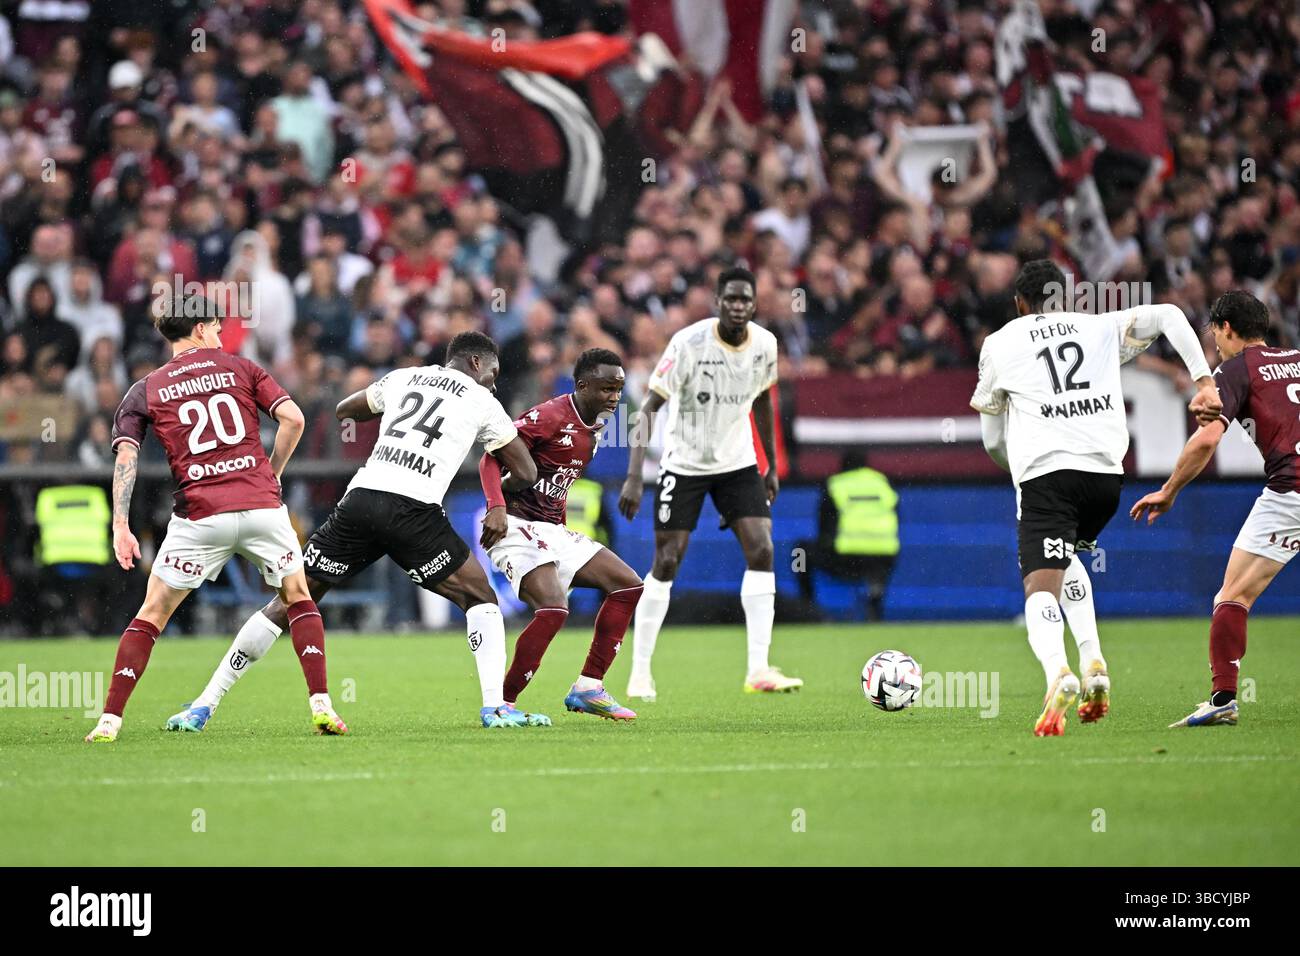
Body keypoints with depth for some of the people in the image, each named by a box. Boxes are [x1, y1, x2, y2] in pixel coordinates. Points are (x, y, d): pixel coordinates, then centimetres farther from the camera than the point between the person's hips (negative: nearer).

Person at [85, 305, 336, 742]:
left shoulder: (145, 390, 11)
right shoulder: (240, 369, 12)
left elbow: (126, 455, -2)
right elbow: (293, 418, 1)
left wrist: (121, 527, -5)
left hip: (200, 517, 0)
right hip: (261, 505, 0)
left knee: (151, 614, 10)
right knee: (298, 597, 21)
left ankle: (109, 720, 2)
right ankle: (321, 704, 8)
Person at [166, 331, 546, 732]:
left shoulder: (403, 378, 24)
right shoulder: (482, 402, 14)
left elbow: (344, 412, 40)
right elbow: (527, 473, 18)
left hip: (360, 497, 4)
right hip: (413, 508, -4)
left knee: (291, 600, 10)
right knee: (480, 598, 13)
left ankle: (204, 706, 12)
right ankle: (494, 707, -4)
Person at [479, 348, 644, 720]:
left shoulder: (594, 427, 12)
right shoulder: (549, 416, -15)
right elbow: (491, 458, -19)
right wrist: (496, 506, -32)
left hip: (551, 529, 10)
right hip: (516, 524, -10)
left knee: (628, 584, 5)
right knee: (553, 608, -27)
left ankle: (588, 689, 7)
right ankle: (502, 703, -15)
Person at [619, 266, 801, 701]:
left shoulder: (765, 345, -7)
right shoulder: (689, 343, -21)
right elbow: (649, 408, -20)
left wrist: (772, 465, 16)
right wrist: (633, 478, -28)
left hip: (738, 462, 4)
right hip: (684, 464, -4)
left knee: (761, 552, -11)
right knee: (666, 563, -4)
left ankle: (758, 670, -10)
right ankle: (640, 673, 7)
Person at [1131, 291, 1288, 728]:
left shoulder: (1235, 370, 3)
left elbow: (1207, 438, -8)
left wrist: (1169, 492, 1)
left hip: (1289, 489, -6)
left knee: (1233, 596, -1)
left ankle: (1223, 698, -12)